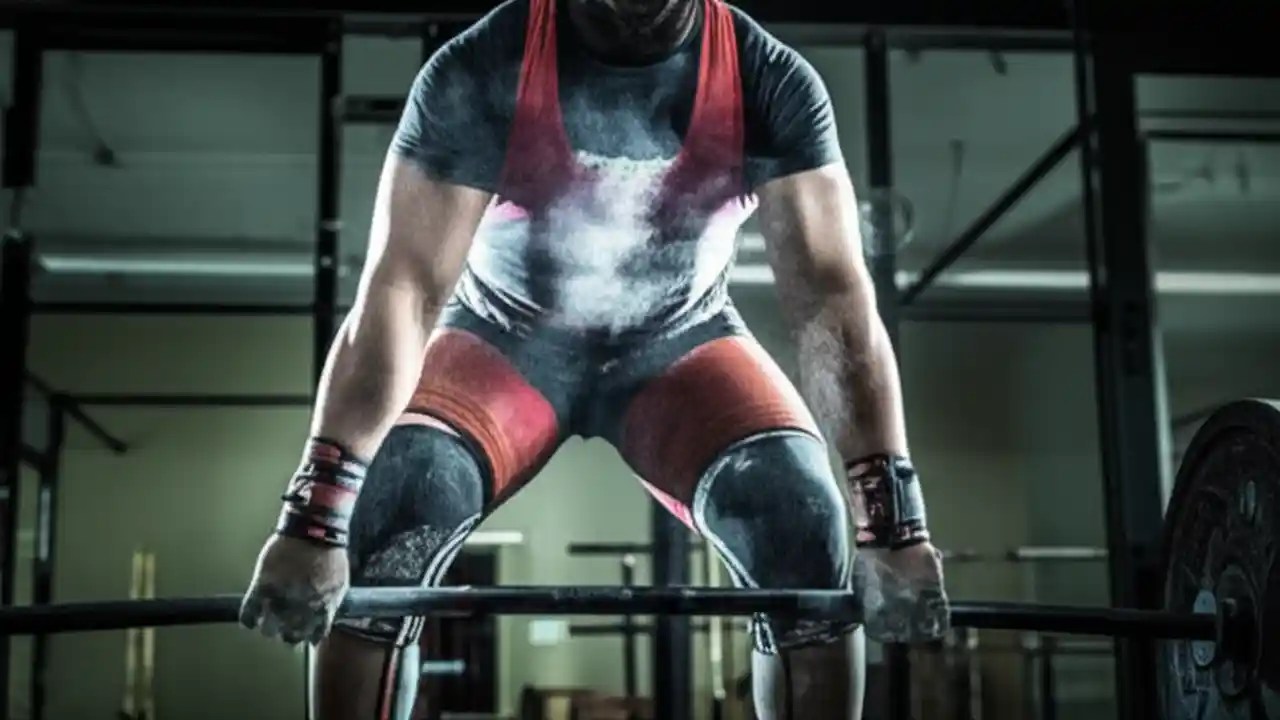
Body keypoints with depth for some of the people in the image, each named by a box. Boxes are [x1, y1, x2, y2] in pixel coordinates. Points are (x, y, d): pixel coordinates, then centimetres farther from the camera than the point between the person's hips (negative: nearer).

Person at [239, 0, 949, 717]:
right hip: (506, 339, 0)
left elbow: (835, 295, -27)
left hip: (681, 342, 1)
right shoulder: (481, 69, -26)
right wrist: (315, 513, -41)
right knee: (386, 511, -26)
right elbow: (401, 289, -32)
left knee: (807, 521, -24)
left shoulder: (771, 79, -22)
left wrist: (890, 517, -38)